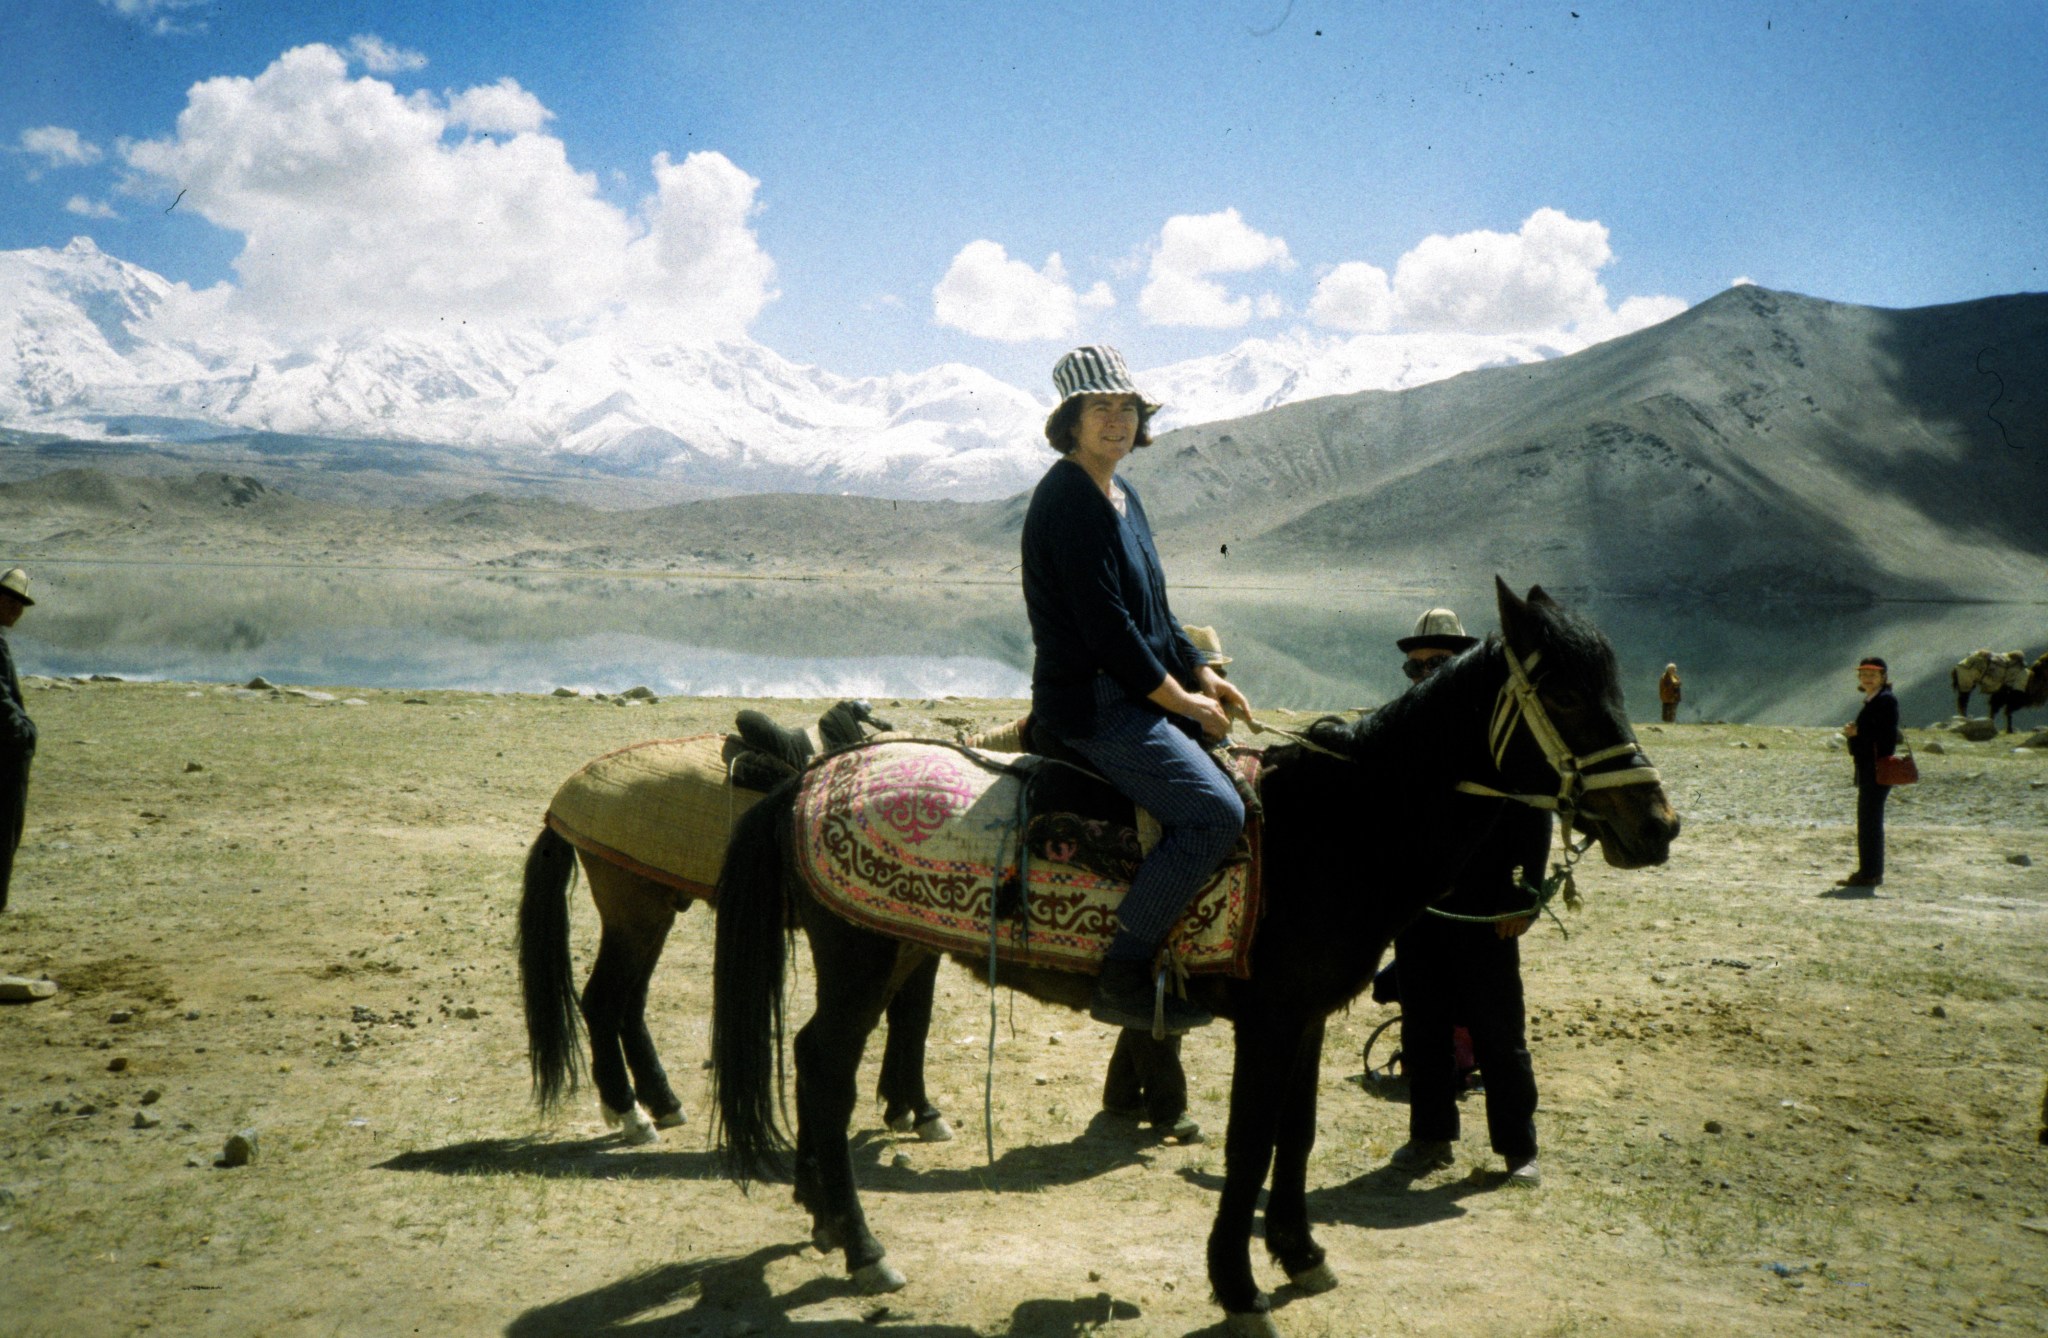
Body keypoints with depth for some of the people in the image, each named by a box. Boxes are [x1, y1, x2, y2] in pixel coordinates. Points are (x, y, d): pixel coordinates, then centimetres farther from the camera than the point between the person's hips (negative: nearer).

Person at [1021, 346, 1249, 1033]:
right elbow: (1105, 626, -21)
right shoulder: (1067, 500, -15)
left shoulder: (1121, 494, 15)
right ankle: (1121, 975, -14)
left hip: (1137, 695, 10)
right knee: (1215, 811, -21)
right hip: (1091, 705, -10)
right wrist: (1181, 701, -13)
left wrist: (1201, 676, 8)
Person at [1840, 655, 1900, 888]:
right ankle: (1869, 871, 19)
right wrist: (1854, 731, 4)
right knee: (1867, 819, 13)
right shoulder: (1872, 701, 18)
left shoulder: (1886, 700, -11)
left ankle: (1870, 873, -7)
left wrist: (1858, 732, -17)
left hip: (1878, 767, -10)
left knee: (1870, 819, -9)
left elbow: (1888, 734, -20)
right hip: (1867, 767, 10)